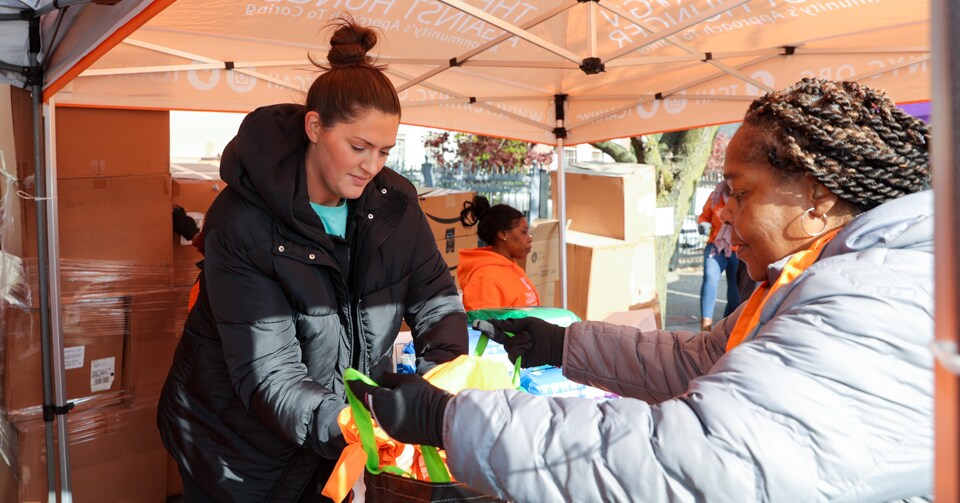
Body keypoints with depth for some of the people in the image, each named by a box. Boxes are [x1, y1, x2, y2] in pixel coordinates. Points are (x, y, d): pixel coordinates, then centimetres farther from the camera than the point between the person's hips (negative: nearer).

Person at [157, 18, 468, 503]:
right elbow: (267, 371, -28)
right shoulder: (242, 222, -25)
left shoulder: (393, 202, -9)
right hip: (237, 444, -3)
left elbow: (435, 295, -4)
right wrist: (345, 428, -44)